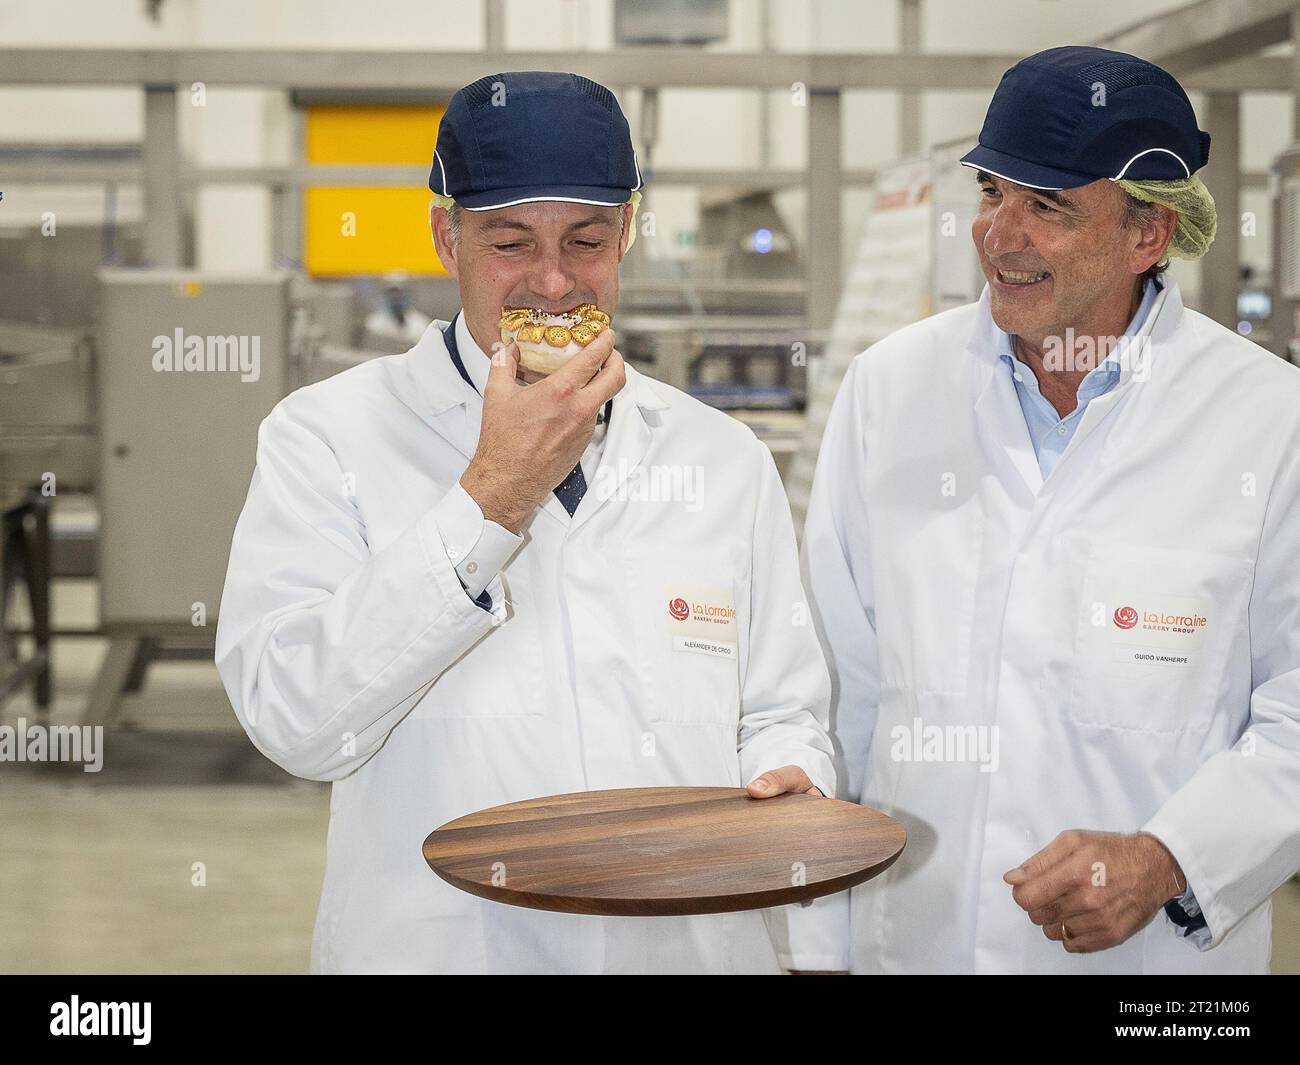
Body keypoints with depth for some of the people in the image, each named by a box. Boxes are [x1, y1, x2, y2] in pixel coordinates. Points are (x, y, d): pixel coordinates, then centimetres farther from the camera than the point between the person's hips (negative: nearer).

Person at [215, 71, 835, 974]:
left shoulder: (725, 459, 3)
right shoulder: (329, 436, -8)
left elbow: (781, 714, 7)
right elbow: (294, 720, -19)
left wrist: (786, 781, -15)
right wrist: (491, 495, -22)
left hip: (696, 943, 3)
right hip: (434, 945, -3)